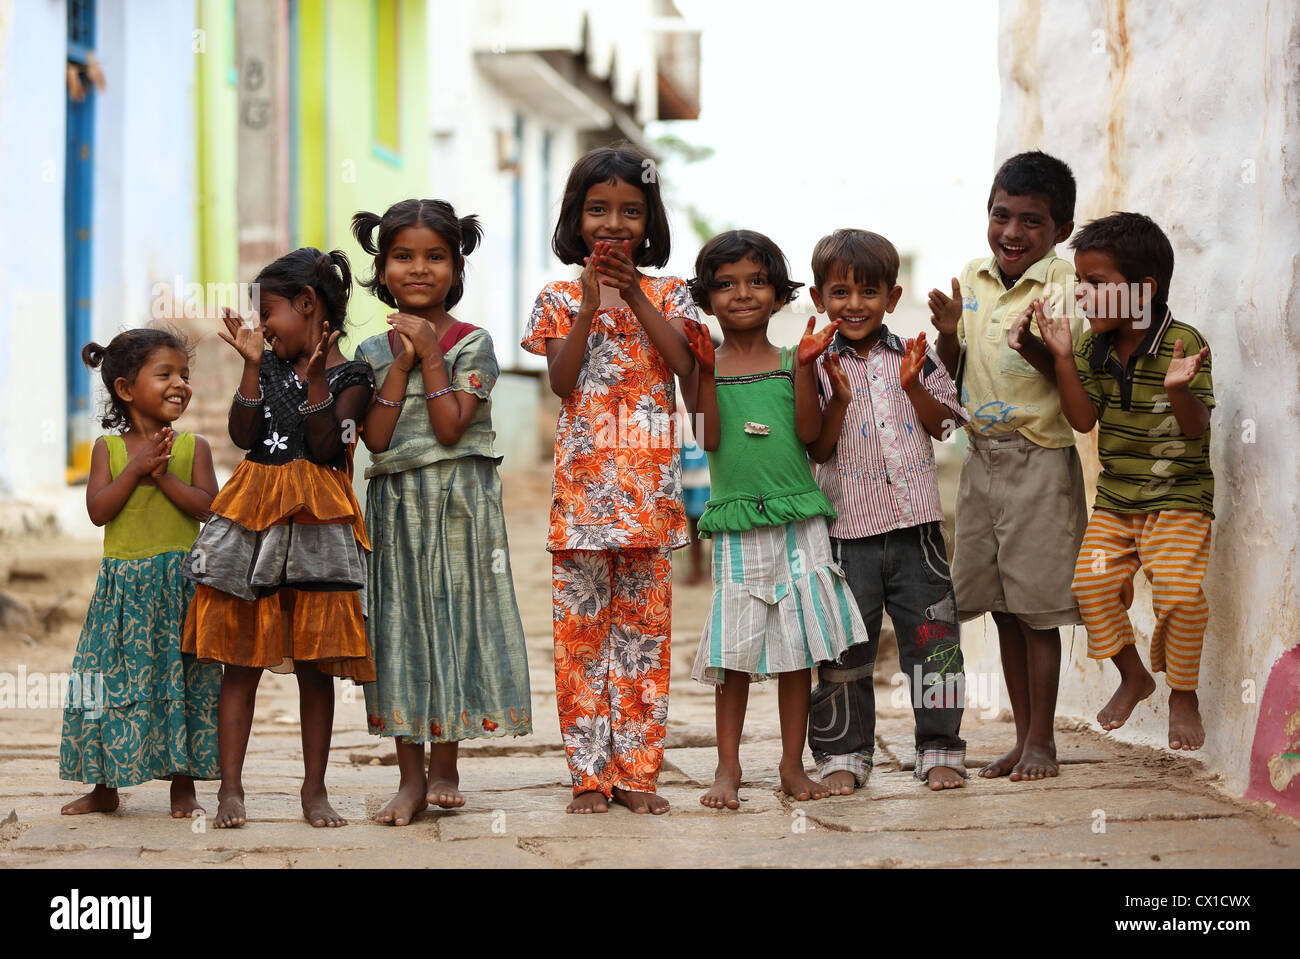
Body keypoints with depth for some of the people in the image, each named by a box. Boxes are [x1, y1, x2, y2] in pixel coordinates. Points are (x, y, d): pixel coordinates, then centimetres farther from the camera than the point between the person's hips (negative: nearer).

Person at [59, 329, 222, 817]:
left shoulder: (193, 447, 3)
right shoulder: (108, 448, 5)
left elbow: (207, 506, -8)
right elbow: (98, 510, -6)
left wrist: (163, 474, -15)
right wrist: (137, 469, -13)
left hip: (180, 582, -1)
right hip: (123, 586, 1)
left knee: (183, 680, 0)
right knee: (114, 682, 4)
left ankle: (184, 785, 10)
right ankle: (104, 785, 16)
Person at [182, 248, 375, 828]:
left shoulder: (351, 377, 0)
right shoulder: (268, 364, 11)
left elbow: (325, 448, -12)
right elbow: (244, 436, 0)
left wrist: (315, 378, -17)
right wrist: (252, 366, -4)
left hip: (314, 527, -3)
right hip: (253, 518, 3)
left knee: (314, 662, 2)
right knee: (241, 656, 1)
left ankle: (315, 790, 13)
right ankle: (230, 788, 4)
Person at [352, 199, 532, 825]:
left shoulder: (471, 344, -2)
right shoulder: (373, 351, 6)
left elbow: (450, 427, -13)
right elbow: (375, 438, -5)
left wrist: (430, 356, -13)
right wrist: (401, 365, -9)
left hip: (458, 503, -2)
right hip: (395, 504, 2)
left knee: (452, 619, 1)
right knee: (400, 621, 2)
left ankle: (444, 767, 13)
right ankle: (411, 777, 9)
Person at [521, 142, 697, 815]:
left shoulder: (667, 294, 8)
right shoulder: (560, 298, 6)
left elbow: (687, 364, -8)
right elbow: (562, 381, -6)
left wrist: (634, 295, -11)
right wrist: (590, 302, -12)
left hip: (650, 479, 1)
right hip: (585, 476, -1)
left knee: (644, 624, 3)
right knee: (580, 626, -1)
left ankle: (636, 771, 10)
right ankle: (589, 774, 6)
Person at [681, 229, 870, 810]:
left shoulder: (791, 361, 6)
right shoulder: (706, 364, 4)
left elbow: (809, 432, -5)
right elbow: (709, 437, -8)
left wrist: (804, 368, -12)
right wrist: (706, 371, -15)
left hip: (798, 520, 1)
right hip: (736, 526, -1)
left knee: (798, 649, 5)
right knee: (735, 651, 1)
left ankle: (793, 764, 15)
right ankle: (728, 767, 11)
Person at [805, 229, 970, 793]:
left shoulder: (914, 359, 7)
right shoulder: (821, 369, 1)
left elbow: (942, 425, 3)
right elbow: (819, 450, -4)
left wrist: (913, 386, -11)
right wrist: (840, 399, -17)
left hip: (916, 524, 2)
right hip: (850, 528, -1)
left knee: (931, 640, 4)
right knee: (845, 645, 3)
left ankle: (939, 750, 15)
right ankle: (843, 754, 14)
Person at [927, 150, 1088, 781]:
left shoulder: (1067, 286, -10)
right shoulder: (971, 281, 8)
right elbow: (955, 376, 12)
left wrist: (1036, 351, -30)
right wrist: (947, 333, -7)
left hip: (1041, 462, -6)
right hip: (981, 458, 6)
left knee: (1037, 608, -1)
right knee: (1002, 608, 11)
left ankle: (1041, 741, 10)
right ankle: (1022, 736, 21)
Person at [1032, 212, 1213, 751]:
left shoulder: (1185, 343, -15)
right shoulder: (1092, 347, 0)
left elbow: (1195, 428, -19)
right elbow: (1083, 419, -5)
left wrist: (1177, 389, -39)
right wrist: (1062, 359, -14)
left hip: (1179, 496, -5)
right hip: (1115, 496, 5)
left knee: (1179, 590, -19)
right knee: (1092, 580, -7)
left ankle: (1183, 693, 4)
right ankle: (1132, 675, 17)